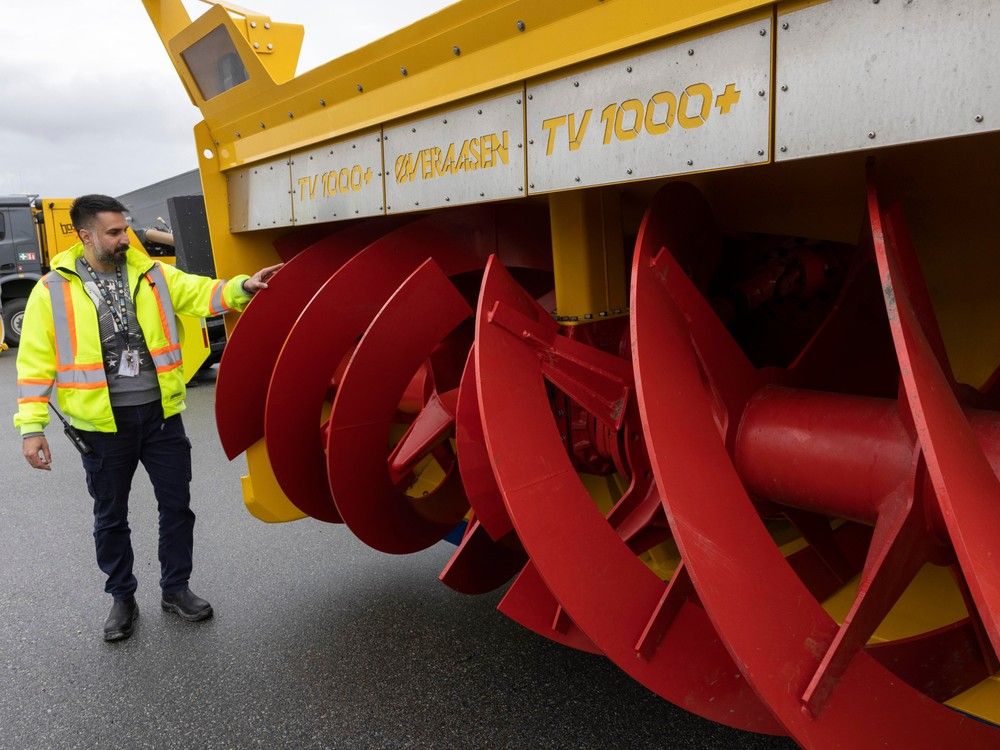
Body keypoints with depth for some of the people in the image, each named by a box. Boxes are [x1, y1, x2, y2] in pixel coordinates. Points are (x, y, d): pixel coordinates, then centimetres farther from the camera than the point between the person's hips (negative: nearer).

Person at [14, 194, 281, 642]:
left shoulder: (153, 275, 3)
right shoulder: (53, 290, -4)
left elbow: (200, 294, -6)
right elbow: (36, 363, -3)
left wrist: (242, 288, -25)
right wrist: (32, 427, -7)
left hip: (160, 415, 2)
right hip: (103, 424, -2)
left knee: (176, 506, 10)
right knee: (111, 517, 13)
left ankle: (176, 589, 29)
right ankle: (122, 598, 32)